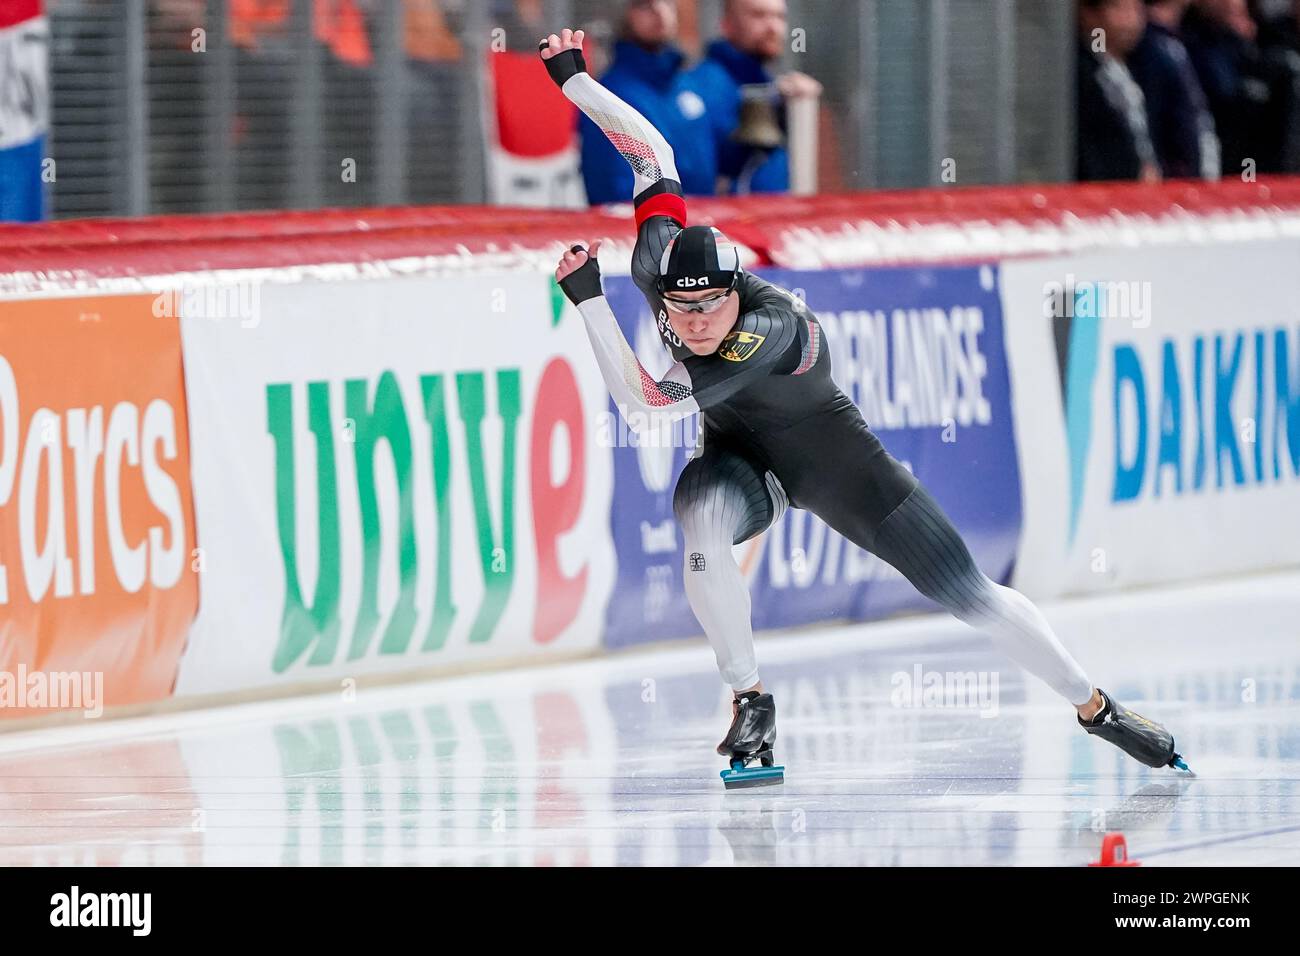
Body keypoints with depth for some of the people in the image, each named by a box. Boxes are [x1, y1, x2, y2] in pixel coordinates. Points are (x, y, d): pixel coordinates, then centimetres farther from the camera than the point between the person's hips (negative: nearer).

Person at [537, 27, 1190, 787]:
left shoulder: (770, 332, -40)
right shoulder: (659, 264, -23)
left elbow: (646, 407, -41)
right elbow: (653, 155, -9)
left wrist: (587, 300, -40)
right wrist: (574, 80, -9)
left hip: (832, 459, -4)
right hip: (740, 460, 4)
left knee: (969, 593, -3)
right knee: (702, 521, -33)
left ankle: (1096, 708, 18)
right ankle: (751, 705, -15)